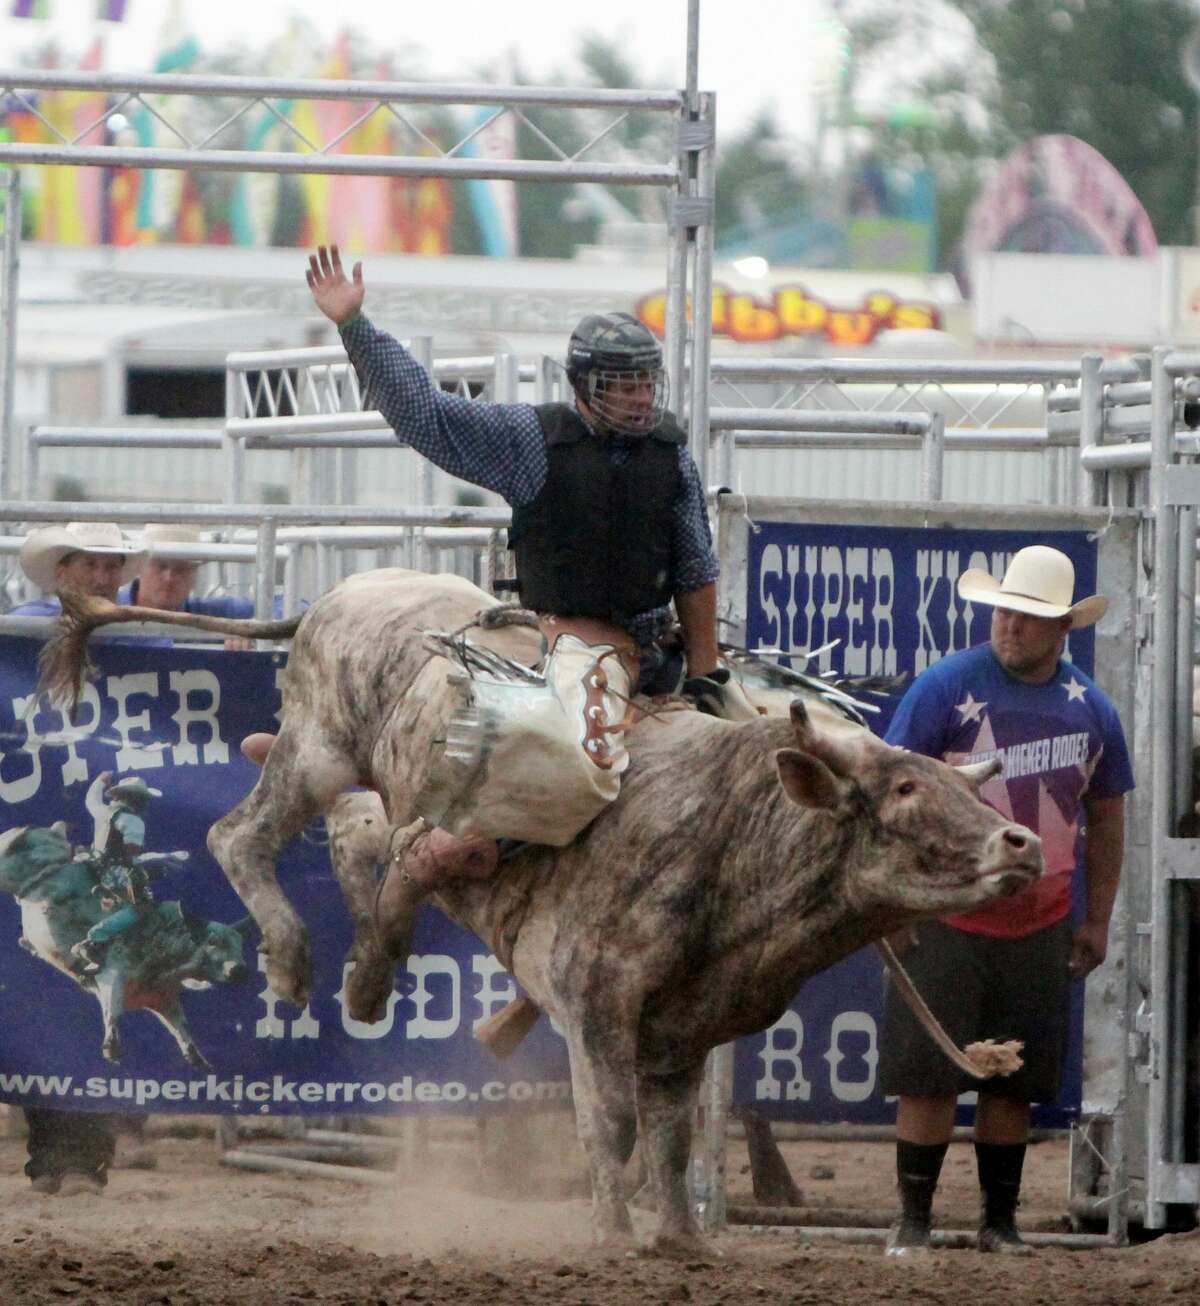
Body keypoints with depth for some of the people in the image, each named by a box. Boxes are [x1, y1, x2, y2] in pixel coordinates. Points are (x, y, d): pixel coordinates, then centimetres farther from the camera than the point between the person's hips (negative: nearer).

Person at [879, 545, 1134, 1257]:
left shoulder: (1090, 709, 5)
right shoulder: (947, 687, -7)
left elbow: (1106, 818, 16)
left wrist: (1097, 921, 14)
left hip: (1041, 930, 3)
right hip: (945, 923, -3)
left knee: (1016, 1079, 7)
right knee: (927, 1073, -3)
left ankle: (1001, 1220, 17)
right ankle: (913, 1220, 4)